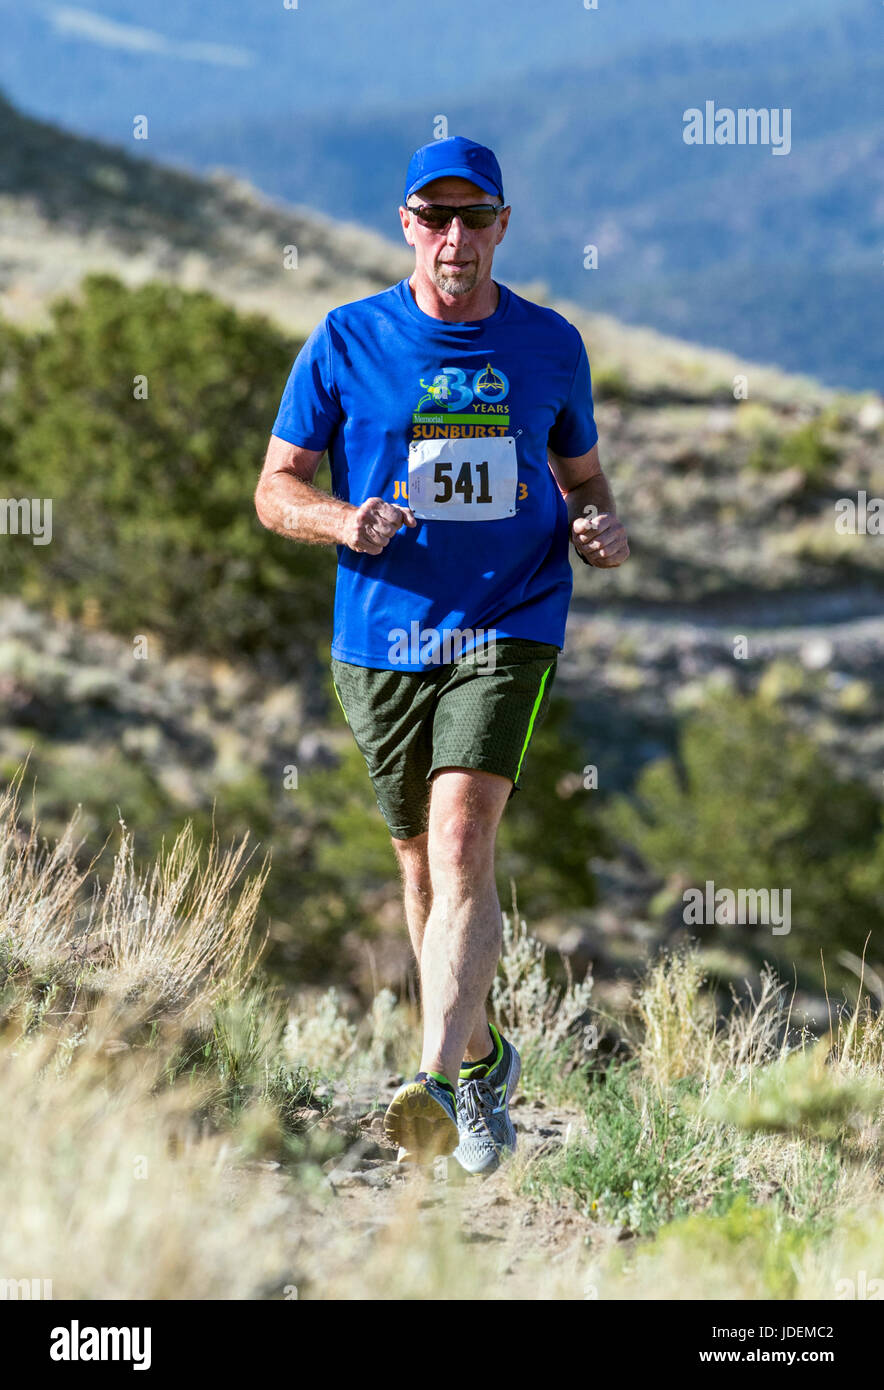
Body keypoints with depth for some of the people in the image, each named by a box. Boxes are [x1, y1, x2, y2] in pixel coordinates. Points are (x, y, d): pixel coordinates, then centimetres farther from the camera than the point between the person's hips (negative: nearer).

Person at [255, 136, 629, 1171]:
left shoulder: (551, 345, 6)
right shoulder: (345, 343, 0)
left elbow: (580, 473, 20)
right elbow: (275, 489, 3)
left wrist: (599, 527, -3)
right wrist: (344, 521, -18)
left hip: (508, 629, -1)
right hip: (381, 642, 1)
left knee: (462, 842, -19)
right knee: (422, 861, 11)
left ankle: (438, 1083, -27)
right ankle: (481, 1058, 31)